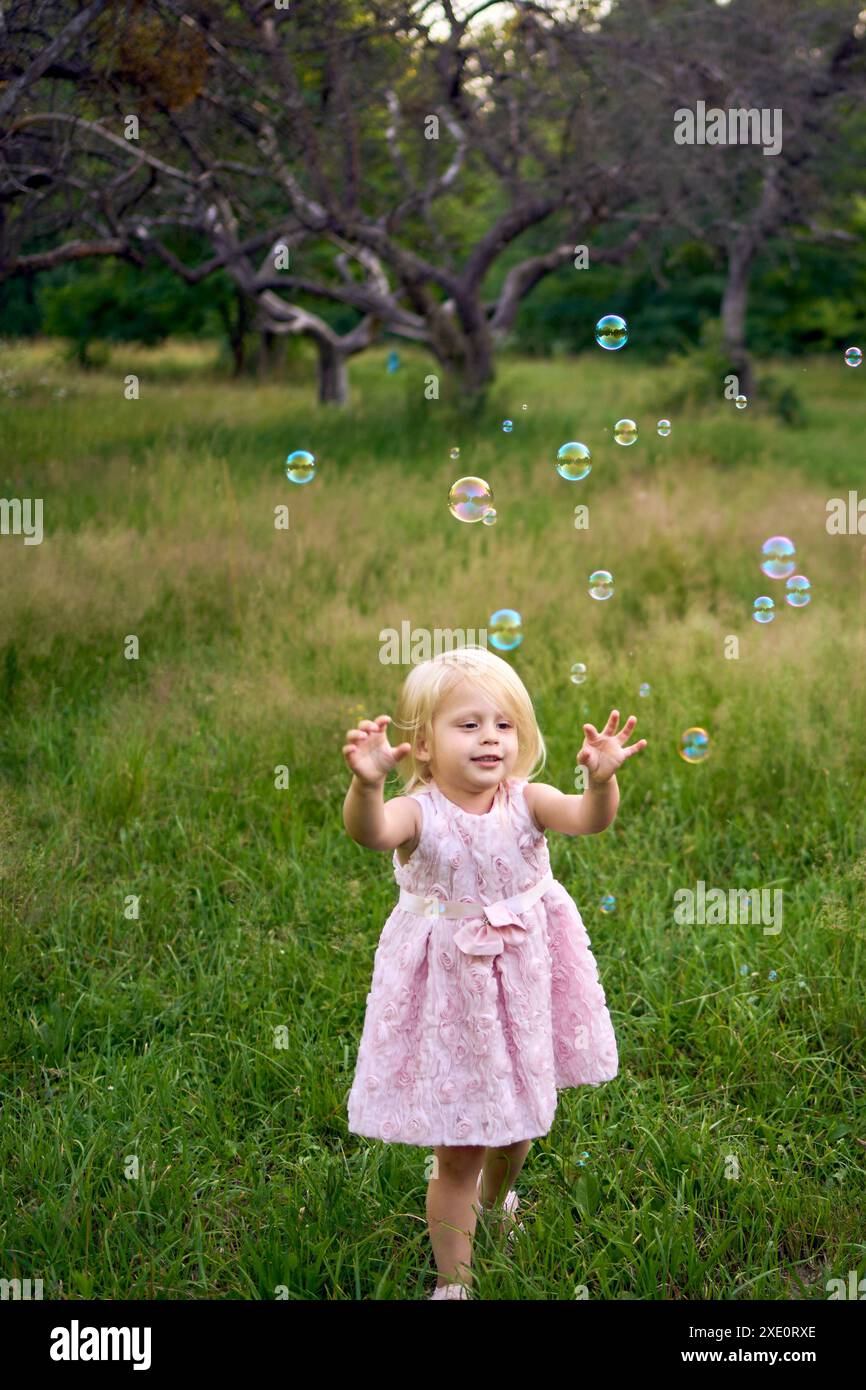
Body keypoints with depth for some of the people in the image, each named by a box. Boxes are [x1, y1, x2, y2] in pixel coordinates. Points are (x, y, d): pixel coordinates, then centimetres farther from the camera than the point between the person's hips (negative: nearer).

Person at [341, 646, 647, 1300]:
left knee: (520, 1117, 25)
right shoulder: (418, 811, -19)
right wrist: (367, 783, -64)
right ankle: (454, 1276, 22)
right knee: (458, 1148, 4)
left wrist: (602, 780, -52)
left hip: (522, 980, 4)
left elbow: (588, 818, -29)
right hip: (450, 992, -3)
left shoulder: (525, 801, -11)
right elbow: (370, 831, -42)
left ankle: (496, 1195, 58)